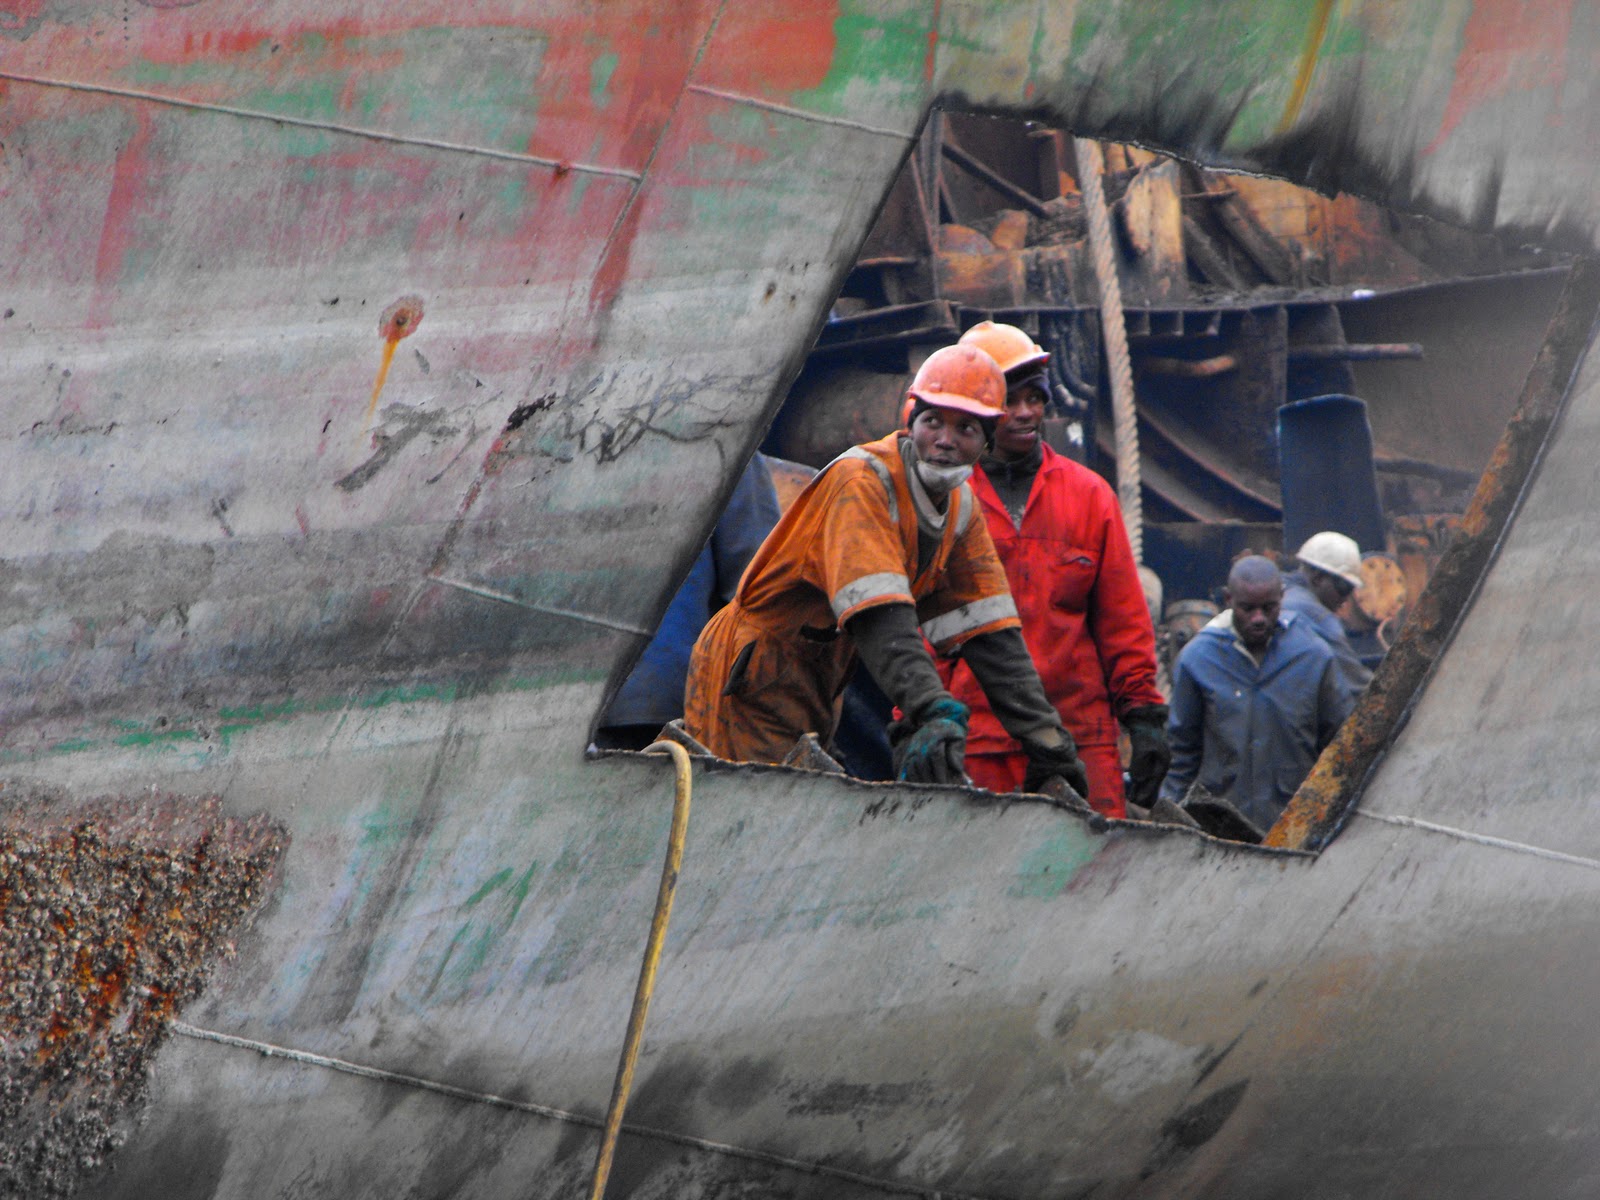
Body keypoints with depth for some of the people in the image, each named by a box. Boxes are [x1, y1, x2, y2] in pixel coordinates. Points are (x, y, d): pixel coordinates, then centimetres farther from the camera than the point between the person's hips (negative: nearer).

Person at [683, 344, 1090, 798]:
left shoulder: (959, 506, 5)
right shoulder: (862, 480, -20)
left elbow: (990, 633, 1)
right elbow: (881, 620, -33)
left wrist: (1047, 742, -8)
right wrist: (933, 713, -45)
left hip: (813, 700, 8)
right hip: (751, 686, -8)